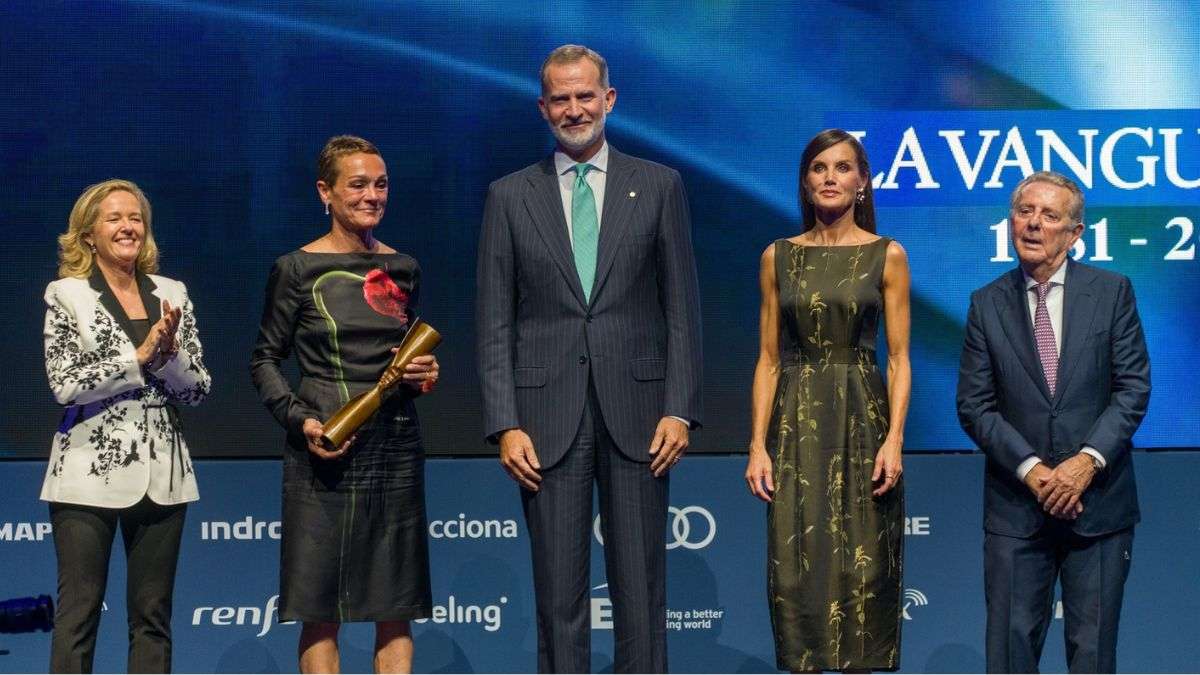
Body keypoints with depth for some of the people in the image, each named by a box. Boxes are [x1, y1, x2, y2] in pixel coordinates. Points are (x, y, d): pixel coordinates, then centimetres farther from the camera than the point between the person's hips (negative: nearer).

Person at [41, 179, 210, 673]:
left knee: (153, 614, 9)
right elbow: (65, 384, -10)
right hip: (89, 472, -3)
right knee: (78, 612, 1)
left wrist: (169, 352, -12)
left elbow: (198, 389, 6)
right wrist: (140, 356, -14)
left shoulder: (172, 295, 9)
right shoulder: (66, 295, -1)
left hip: (161, 473, 4)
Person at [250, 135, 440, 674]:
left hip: (396, 447, 4)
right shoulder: (297, 269, -1)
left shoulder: (403, 268, 12)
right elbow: (265, 358, 2)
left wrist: (425, 374, 1)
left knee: (397, 608, 4)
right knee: (320, 608, -1)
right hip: (323, 450, -4)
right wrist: (300, 420, -12)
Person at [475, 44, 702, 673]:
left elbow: (682, 309, 5)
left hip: (636, 411, 0)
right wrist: (504, 425, -4)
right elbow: (493, 322, 4)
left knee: (640, 587, 4)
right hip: (548, 415, 0)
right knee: (558, 590, 4)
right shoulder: (510, 196, 7)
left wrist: (680, 409, -4)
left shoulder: (659, 186, 7)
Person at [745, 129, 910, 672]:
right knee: (797, 568, 1)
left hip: (863, 418, -1)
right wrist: (757, 444, -3)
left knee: (863, 567, 1)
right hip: (796, 423, 1)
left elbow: (899, 358, 0)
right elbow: (768, 359, 6)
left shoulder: (887, 255, 2)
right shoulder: (778, 257, 7)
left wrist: (894, 438, -12)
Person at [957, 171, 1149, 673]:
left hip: (1099, 501, 0)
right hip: (1016, 505, 1)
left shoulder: (1112, 292, 2)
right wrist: (1032, 469, -13)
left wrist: (1087, 460, -15)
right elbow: (974, 406, 0)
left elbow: (1133, 387, -2)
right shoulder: (987, 304, 4)